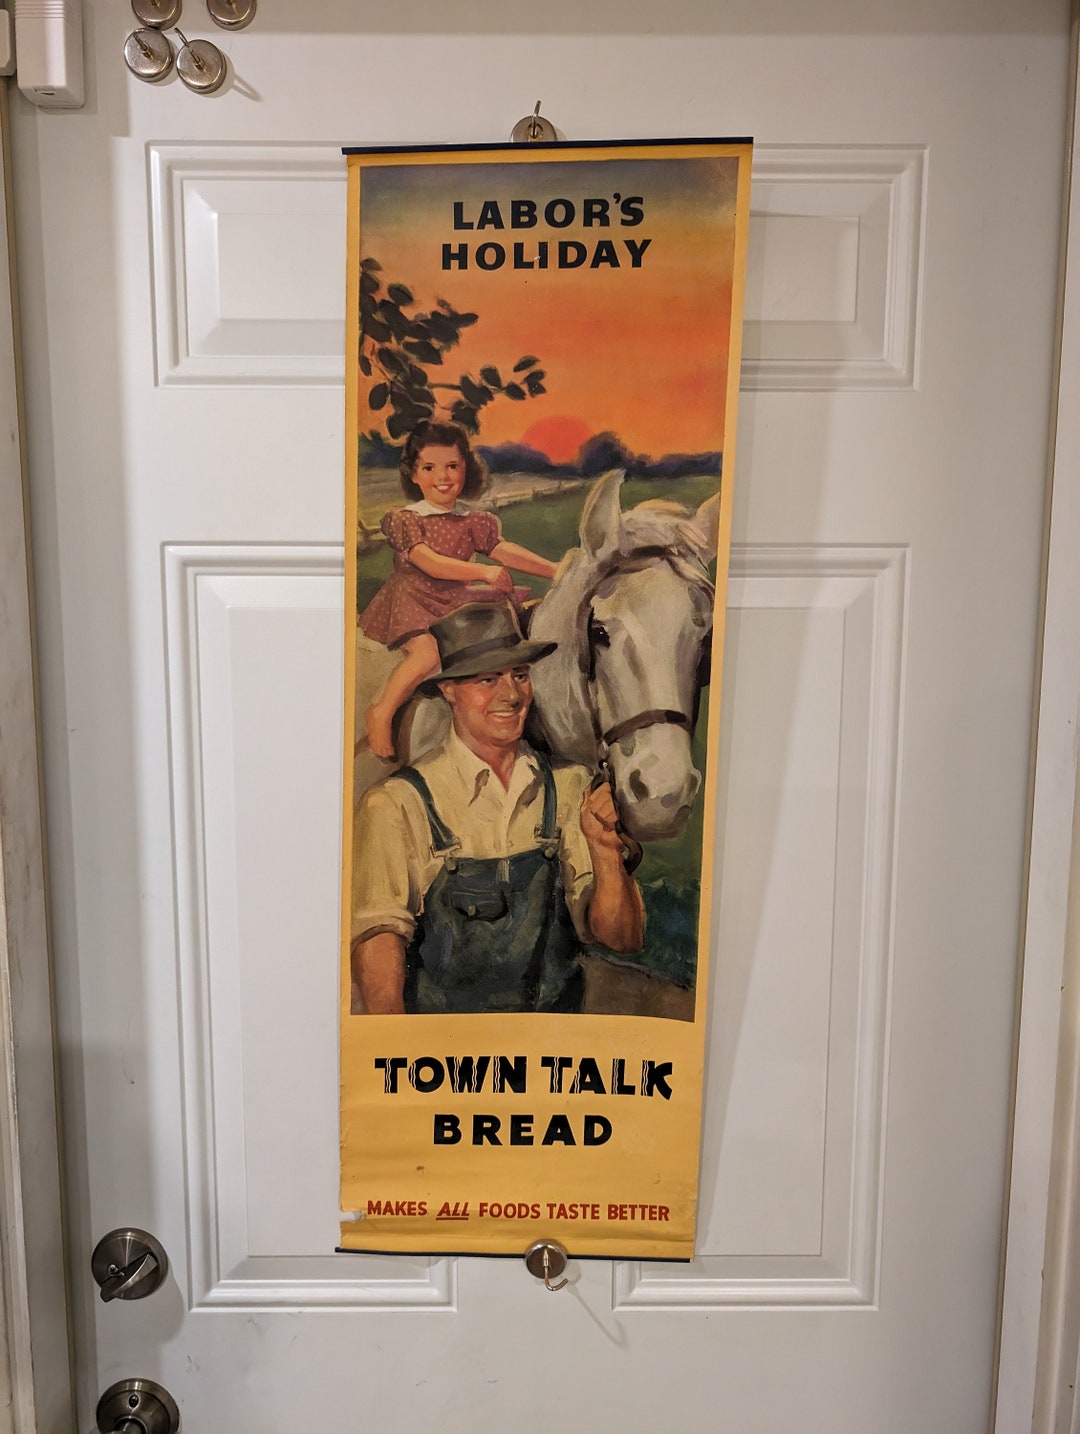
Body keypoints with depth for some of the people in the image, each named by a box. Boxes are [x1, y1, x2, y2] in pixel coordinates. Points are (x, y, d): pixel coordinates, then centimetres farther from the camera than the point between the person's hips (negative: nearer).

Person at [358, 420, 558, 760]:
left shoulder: (475, 522, 9)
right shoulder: (403, 519, -5)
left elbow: (505, 551, -5)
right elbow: (430, 564, -18)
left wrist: (555, 570, -20)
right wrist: (483, 572, -30)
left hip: (457, 602, 6)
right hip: (413, 602, -5)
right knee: (428, 652, -32)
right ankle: (381, 712, -13)